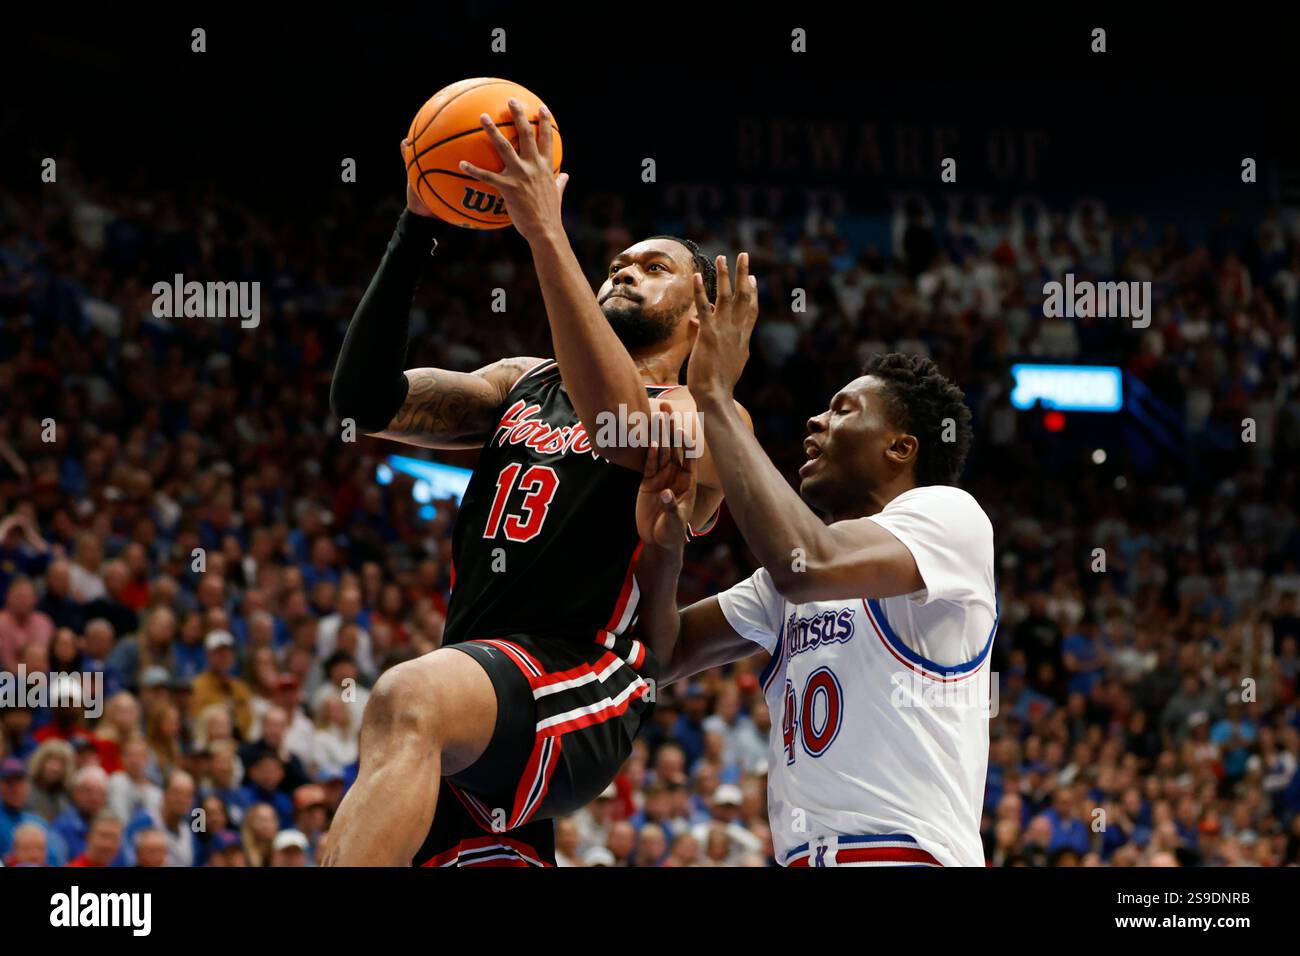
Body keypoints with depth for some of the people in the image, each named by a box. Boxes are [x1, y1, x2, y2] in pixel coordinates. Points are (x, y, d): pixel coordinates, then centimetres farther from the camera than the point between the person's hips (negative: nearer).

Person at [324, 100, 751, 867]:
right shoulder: (523, 384, 25)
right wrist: (416, 231, 1)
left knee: (407, 702, -37)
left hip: (577, 692, -8)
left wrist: (548, 235, -23)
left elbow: (628, 431, -20)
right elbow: (368, 401, 11)